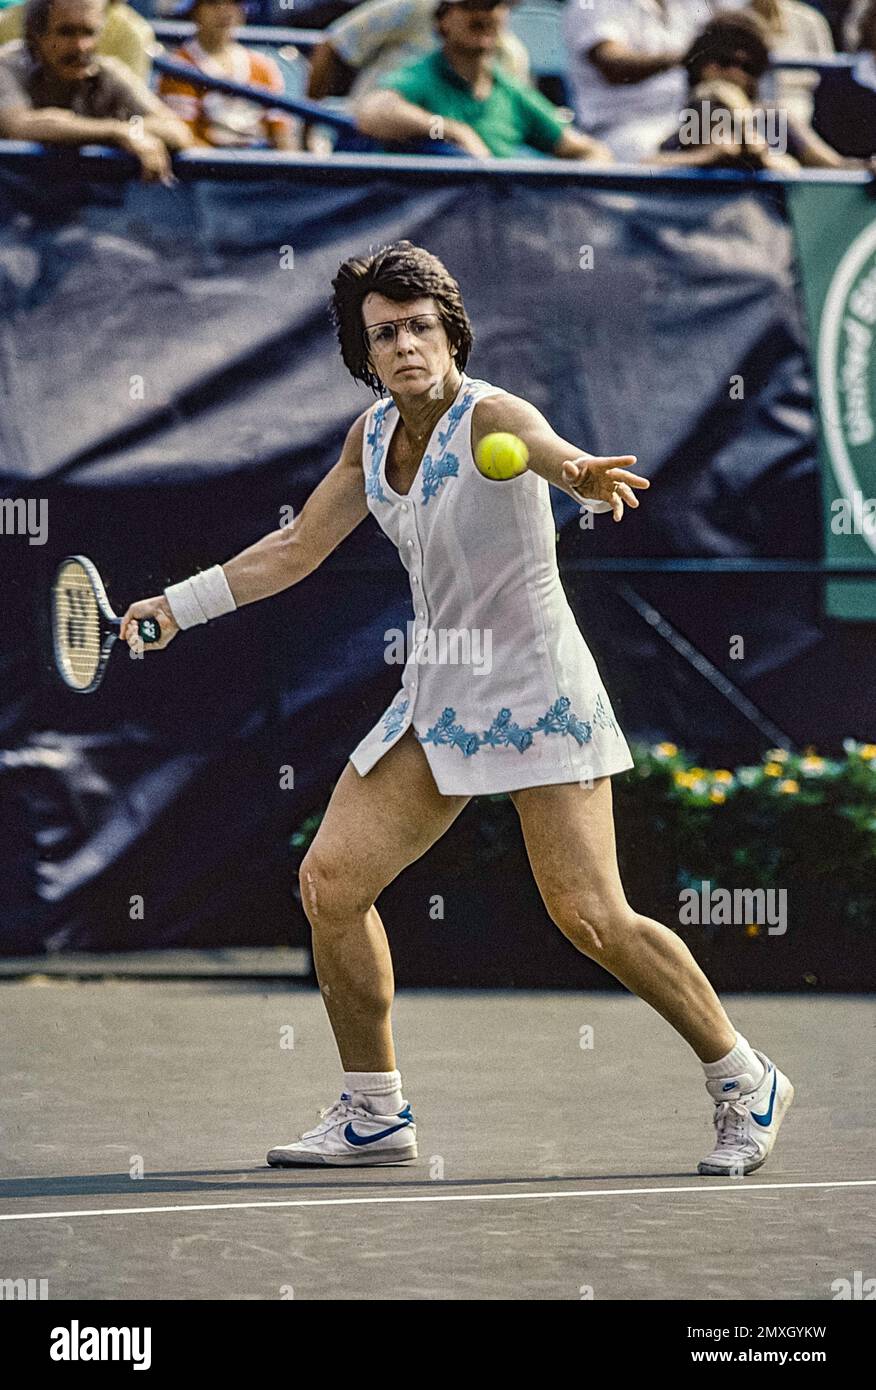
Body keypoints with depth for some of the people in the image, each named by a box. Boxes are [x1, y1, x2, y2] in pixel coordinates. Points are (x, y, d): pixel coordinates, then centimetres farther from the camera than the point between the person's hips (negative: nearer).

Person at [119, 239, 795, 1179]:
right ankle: (374, 1116, 12)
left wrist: (585, 475, -65)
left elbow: (552, 450, -42)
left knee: (589, 917, -13)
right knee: (331, 879, -1)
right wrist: (178, 606, 16)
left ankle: (744, 1083, 6)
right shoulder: (373, 433, 6)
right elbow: (297, 548, 19)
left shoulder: (491, 416, -17)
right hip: (436, 700, 7)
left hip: (536, 695, -7)